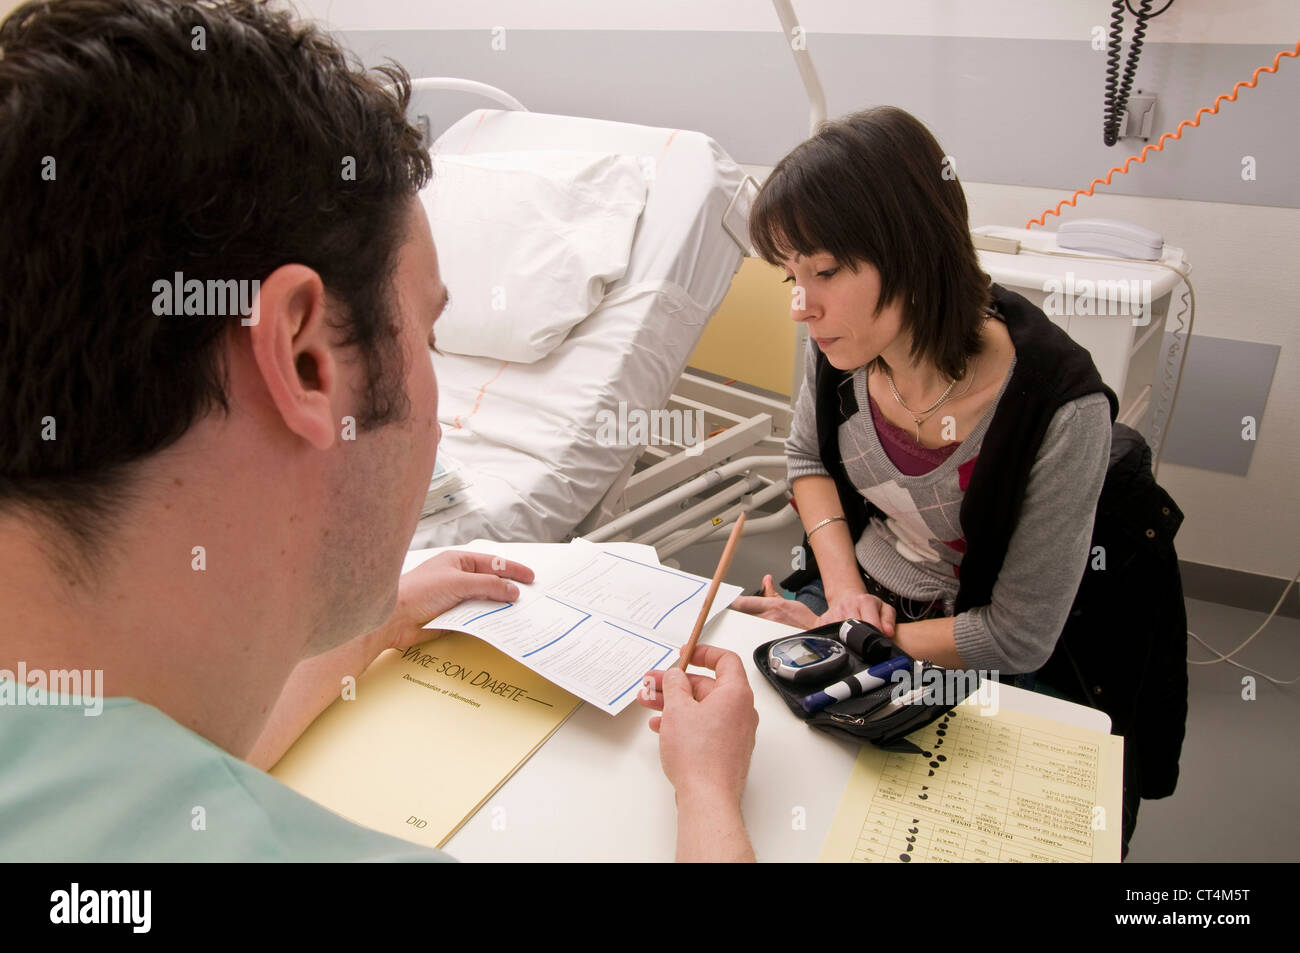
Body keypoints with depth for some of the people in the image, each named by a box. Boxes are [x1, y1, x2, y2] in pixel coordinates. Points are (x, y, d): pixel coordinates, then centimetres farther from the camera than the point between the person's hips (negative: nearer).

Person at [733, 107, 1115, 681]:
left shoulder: (1061, 411, -28)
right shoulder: (842, 342, -14)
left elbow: (1019, 641, -19)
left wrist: (839, 638, -16)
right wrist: (843, 589, -7)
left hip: (960, 660, -4)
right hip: (849, 585, 5)